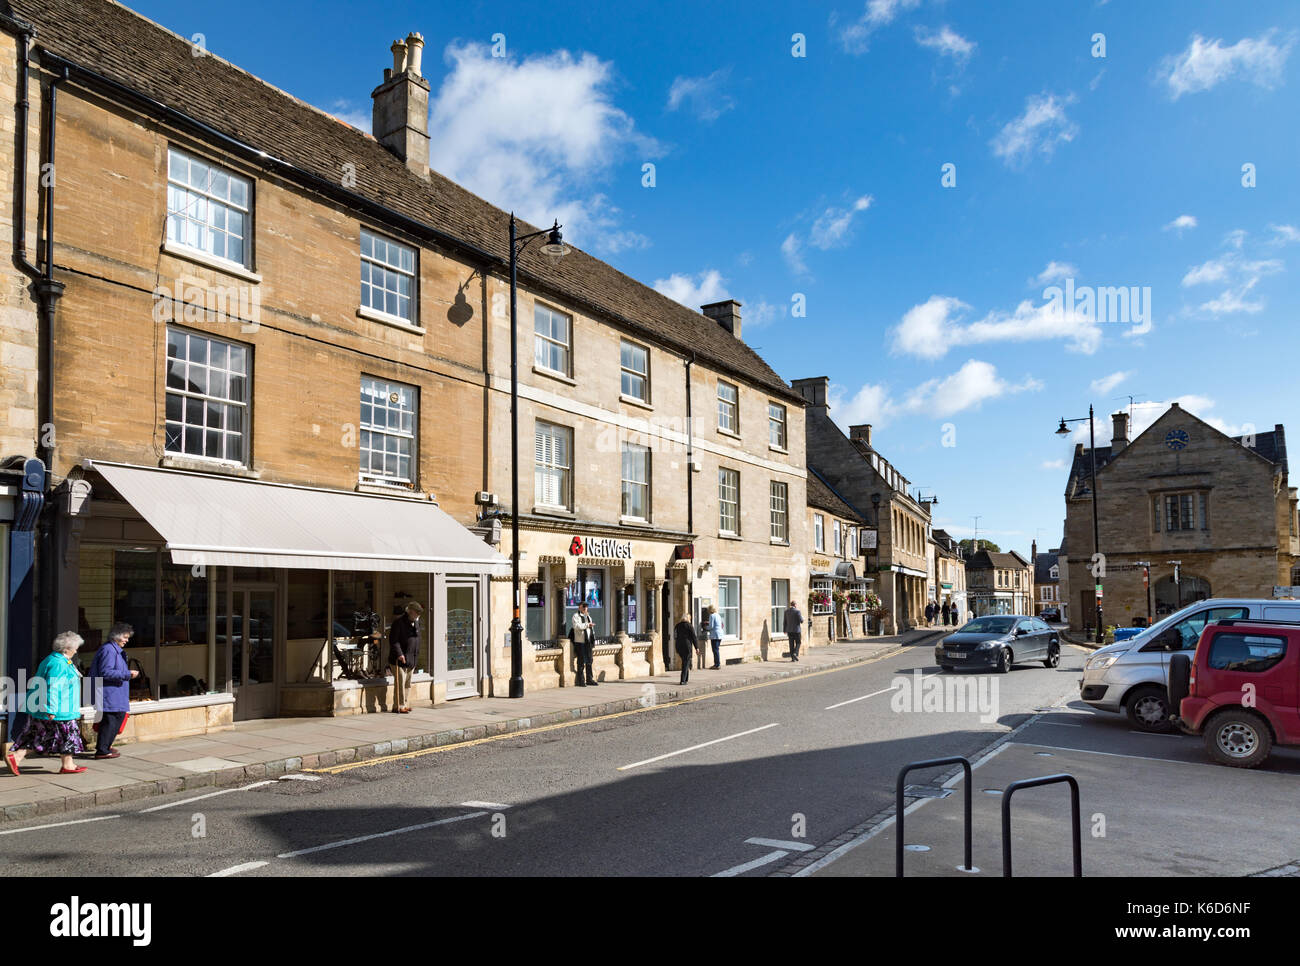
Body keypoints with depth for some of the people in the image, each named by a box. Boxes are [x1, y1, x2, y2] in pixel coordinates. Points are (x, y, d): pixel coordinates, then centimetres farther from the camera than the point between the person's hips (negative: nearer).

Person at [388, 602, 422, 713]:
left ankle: (405, 705, 21)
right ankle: (398, 706, -2)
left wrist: (416, 657, 19)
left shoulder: (416, 623, 13)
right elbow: (393, 640, -16)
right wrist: (399, 654, -24)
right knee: (400, 683, -7)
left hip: (411, 660, 8)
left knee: (408, 683, 13)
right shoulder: (399, 623, -12)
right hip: (399, 659, -8)